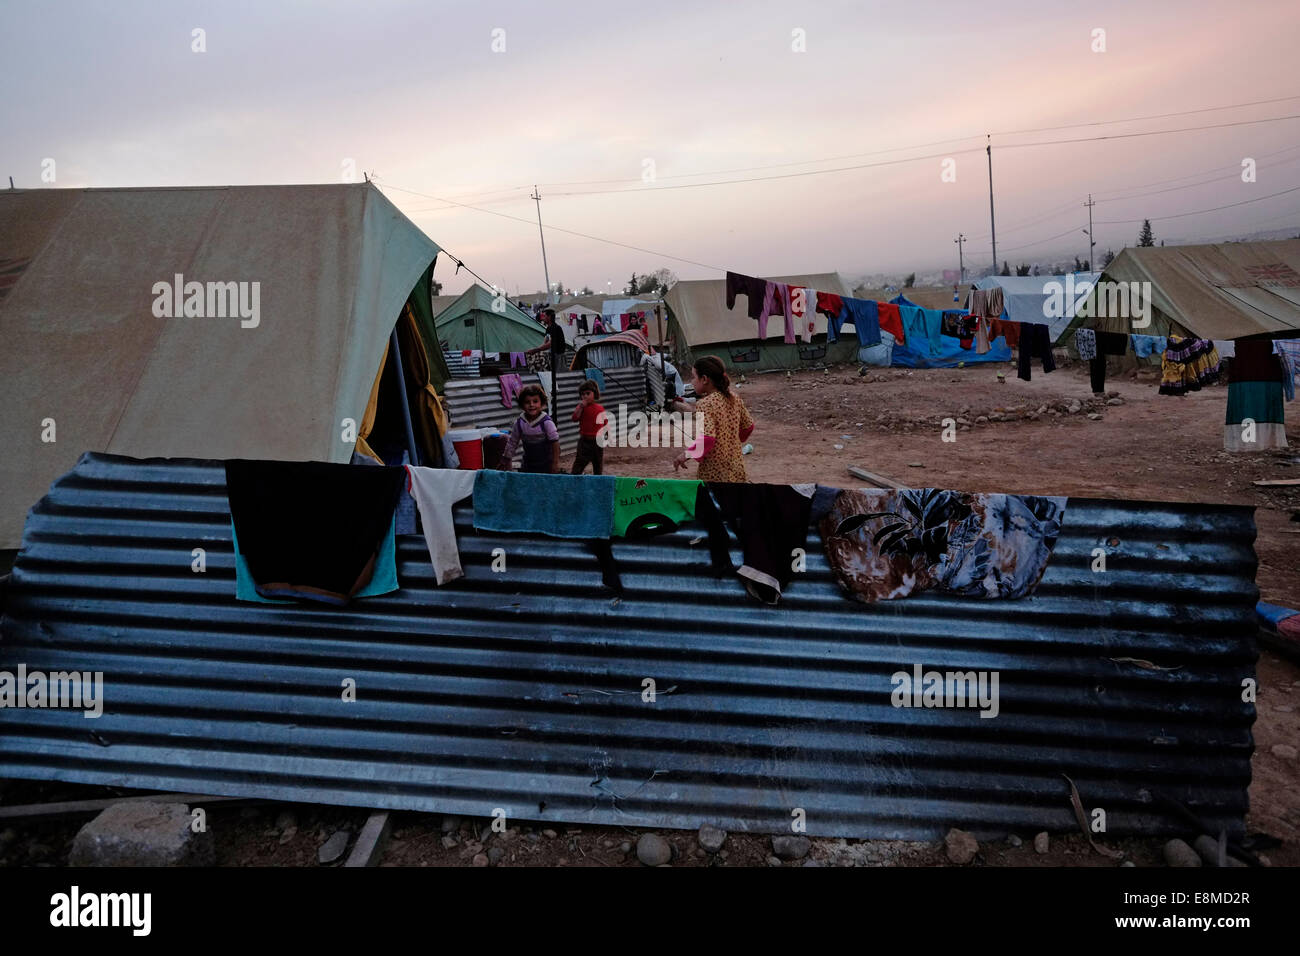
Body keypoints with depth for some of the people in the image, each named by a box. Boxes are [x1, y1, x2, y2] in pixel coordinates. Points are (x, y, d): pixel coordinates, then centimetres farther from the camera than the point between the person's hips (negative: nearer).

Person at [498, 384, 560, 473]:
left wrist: (555, 462, -14)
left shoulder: (546, 422, -18)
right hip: (528, 465, 4)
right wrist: (506, 460, 12)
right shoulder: (519, 423, -6)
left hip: (546, 466, -4)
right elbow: (512, 443, 6)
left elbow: (555, 442, -15)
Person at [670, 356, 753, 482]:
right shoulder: (735, 398, 6)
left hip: (715, 473, -8)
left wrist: (687, 454, -18)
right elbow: (748, 425, 15)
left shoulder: (705, 404, -17)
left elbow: (706, 438, -29)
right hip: (736, 468, 8)